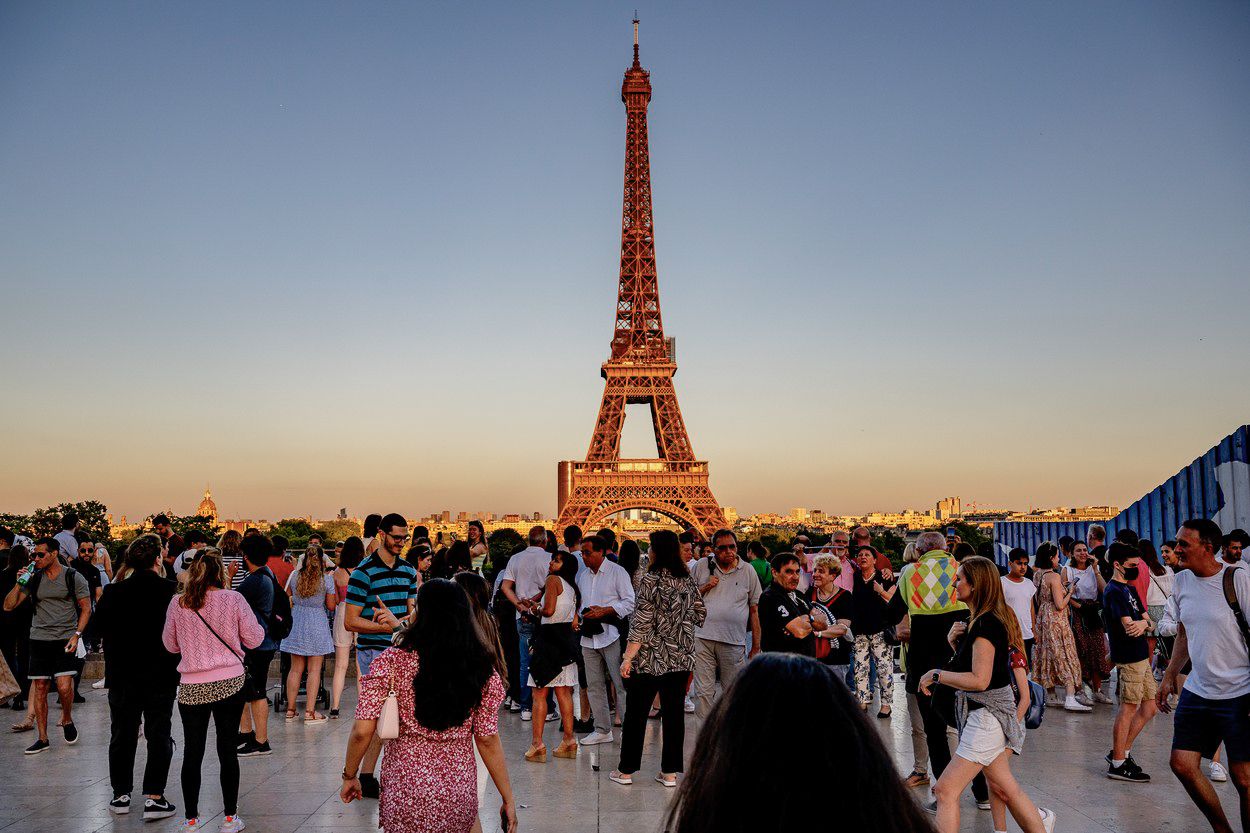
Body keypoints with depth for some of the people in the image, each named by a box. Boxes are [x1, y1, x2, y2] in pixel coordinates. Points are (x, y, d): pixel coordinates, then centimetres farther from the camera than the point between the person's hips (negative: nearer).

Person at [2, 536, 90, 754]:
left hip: (65, 639, -3)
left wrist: (77, 634, -11)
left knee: (64, 687, -14)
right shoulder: (33, 579, 6)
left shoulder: (73, 577, -3)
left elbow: (86, 608, 0)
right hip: (39, 639, 4)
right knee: (39, 688, 5)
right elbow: (8, 606, 6)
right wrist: (19, 583, -7)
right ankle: (42, 738, 16)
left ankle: (67, 720, 16)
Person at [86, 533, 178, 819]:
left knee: (122, 734, 16)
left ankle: (121, 795, 25)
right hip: (161, 677, -2)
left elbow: (95, 629, 1)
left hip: (122, 677, 2)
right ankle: (153, 798, 5)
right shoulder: (171, 591, -15)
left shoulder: (113, 593, -8)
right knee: (159, 736, 7)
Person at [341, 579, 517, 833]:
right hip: (461, 799, 1)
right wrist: (508, 798, 7)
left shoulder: (390, 662, -11)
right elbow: (488, 739, -2)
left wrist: (349, 776, 8)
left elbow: (362, 732, -10)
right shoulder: (482, 669, -5)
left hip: (405, 796, -1)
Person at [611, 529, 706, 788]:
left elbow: (642, 623, -15)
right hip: (681, 659, 5)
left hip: (649, 658, -5)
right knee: (674, 714, 9)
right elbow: (701, 615, 11)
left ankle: (626, 770, 16)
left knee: (636, 714, 7)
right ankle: (670, 772, 13)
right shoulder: (688, 580, 4)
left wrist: (628, 657, -12)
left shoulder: (650, 580, -13)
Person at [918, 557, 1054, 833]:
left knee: (946, 790, -10)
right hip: (984, 714, 10)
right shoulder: (984, 620, 11)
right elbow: (967, 663, 18)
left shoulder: (986, 624, -20)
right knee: (1004, 788, 20)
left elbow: (979, 680, -25)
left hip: (987, 715, -10)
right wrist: (955, 641, 0)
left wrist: (935, 674, -16)